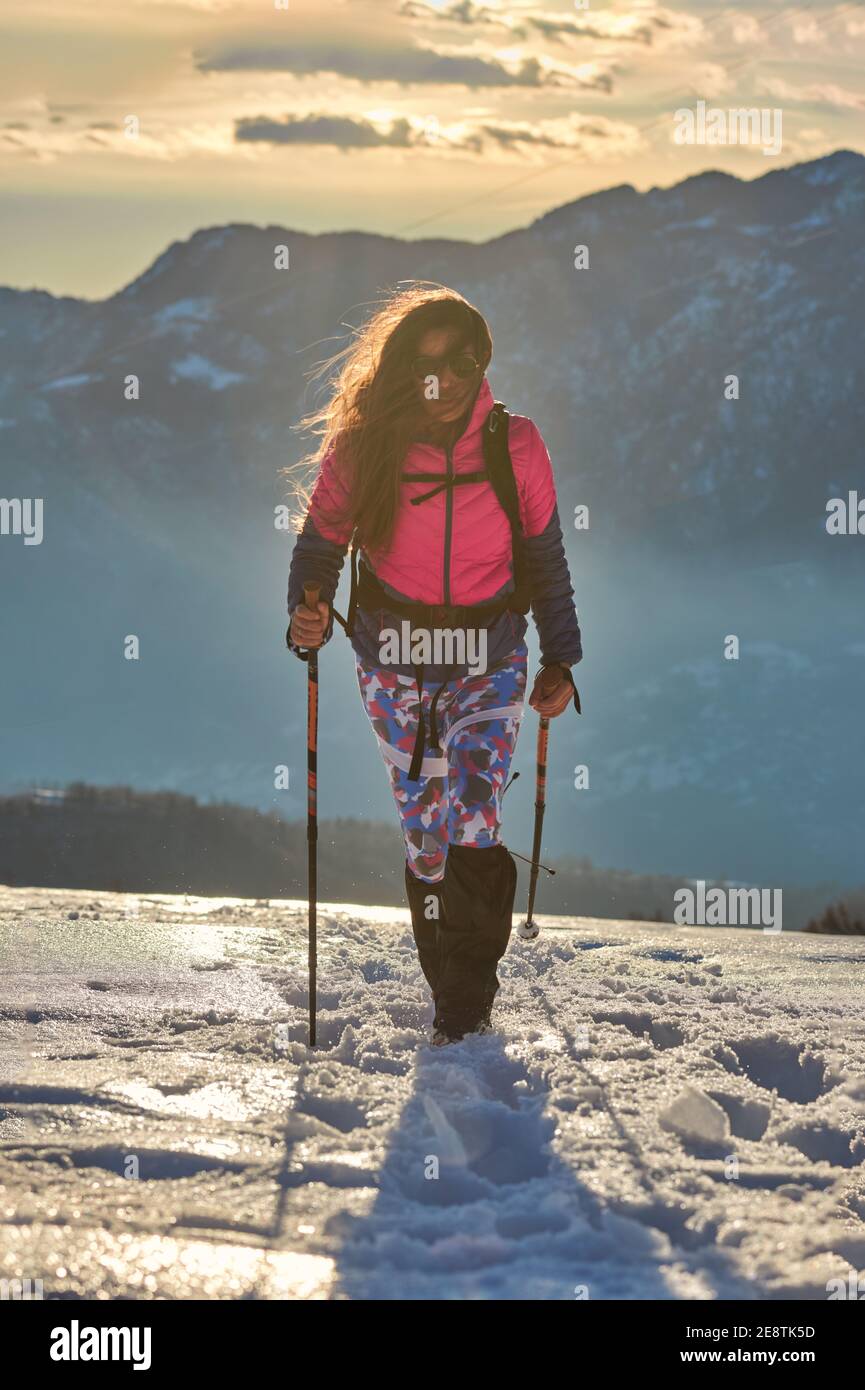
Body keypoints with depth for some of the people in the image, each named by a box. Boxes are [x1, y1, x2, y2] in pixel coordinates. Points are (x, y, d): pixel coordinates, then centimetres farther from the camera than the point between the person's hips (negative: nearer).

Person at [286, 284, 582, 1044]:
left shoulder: (516, 446, -7)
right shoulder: (362, 446, -9)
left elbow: (544, 557, 5)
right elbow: (322, 539, 1)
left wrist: (561, 661, 5)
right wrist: (308, 611, -18)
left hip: (489, 660, -1)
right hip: (394, 660, 1)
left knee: (473, 826, -14)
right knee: (424, 831, 4)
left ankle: (467, 996, -6)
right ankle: (451, 989, 18)